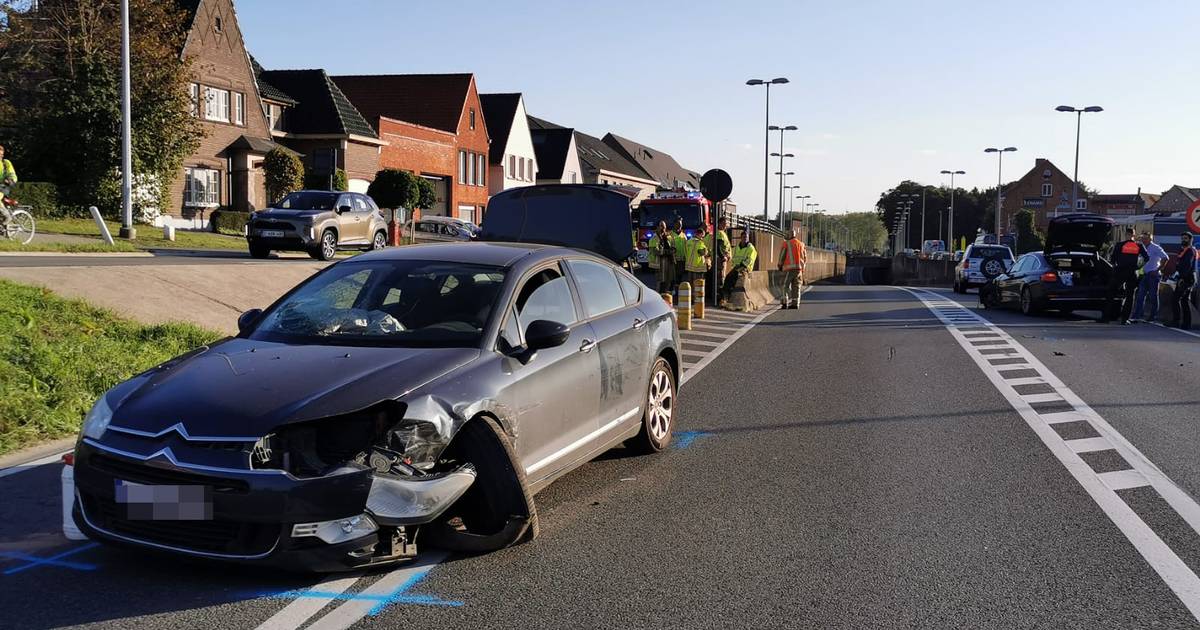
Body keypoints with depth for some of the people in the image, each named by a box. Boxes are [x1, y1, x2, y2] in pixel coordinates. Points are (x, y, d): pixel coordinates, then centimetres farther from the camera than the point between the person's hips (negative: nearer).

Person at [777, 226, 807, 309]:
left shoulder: (786, 243, -4)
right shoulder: (801, 244, 9)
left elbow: (782, 256, -3)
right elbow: (805, 258, 12)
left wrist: (780, 265, 12)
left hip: (789, 268, -4)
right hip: (799, 268, 4)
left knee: (786, 286, -1)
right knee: (796, 287, 8)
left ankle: (785, 303, -10)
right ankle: (795, 303, 5)